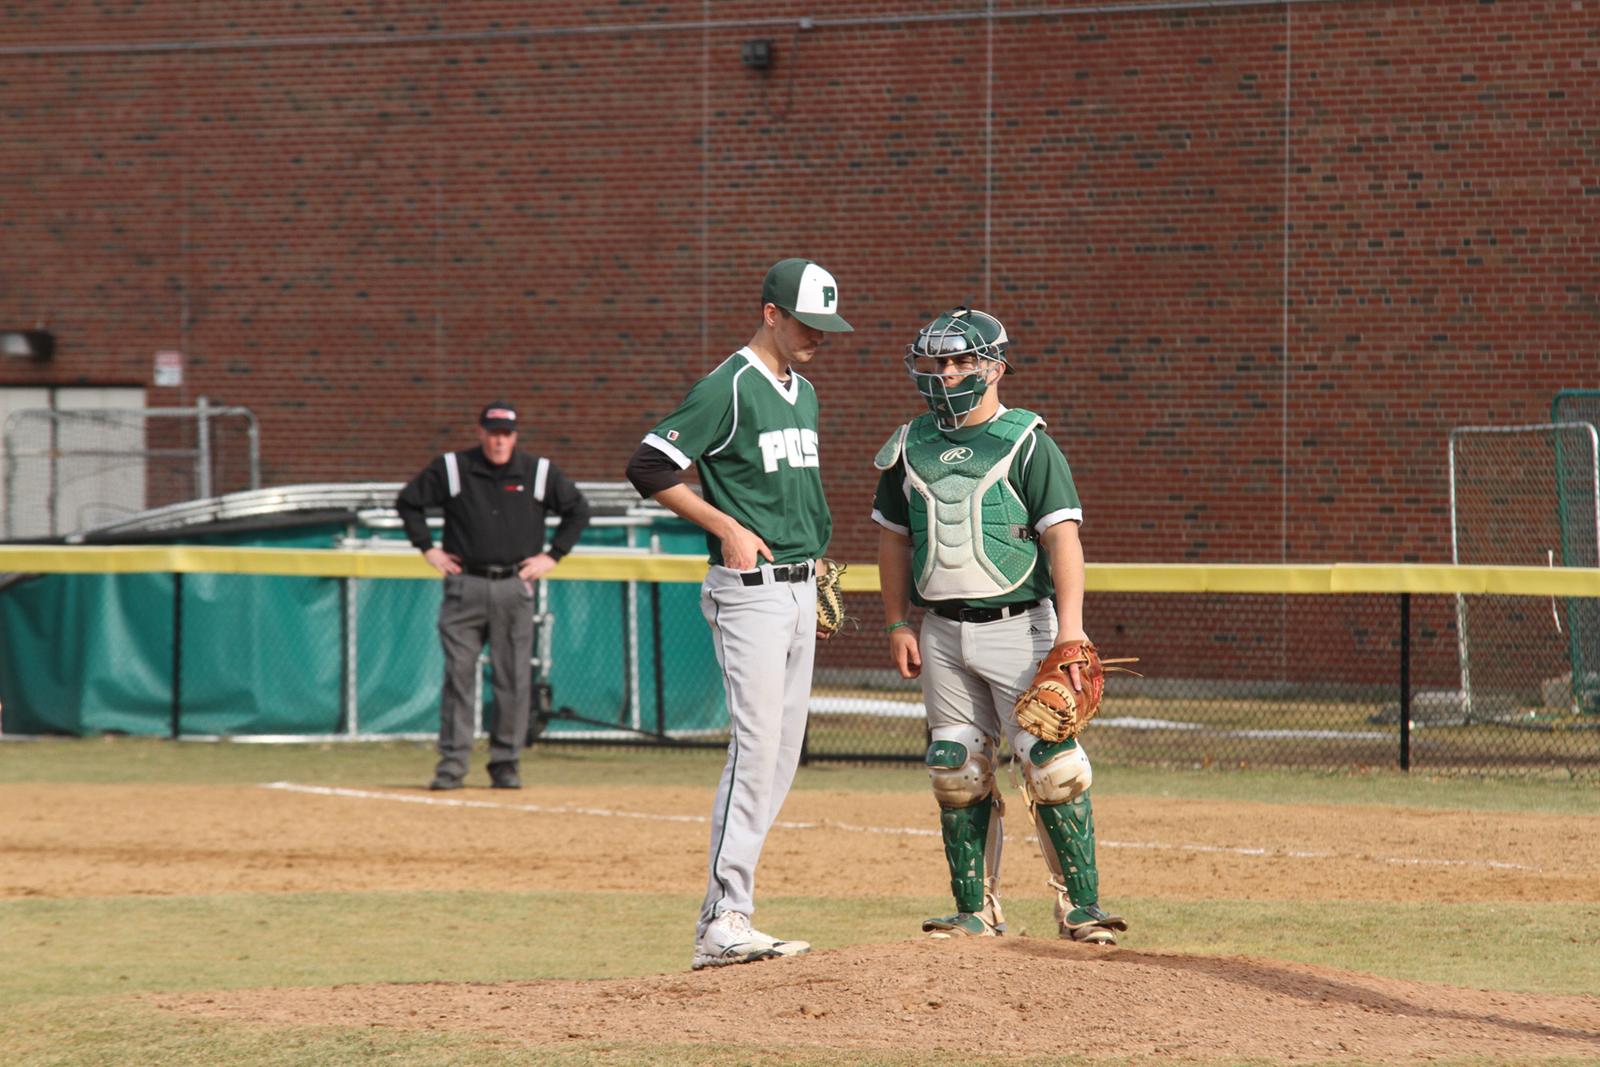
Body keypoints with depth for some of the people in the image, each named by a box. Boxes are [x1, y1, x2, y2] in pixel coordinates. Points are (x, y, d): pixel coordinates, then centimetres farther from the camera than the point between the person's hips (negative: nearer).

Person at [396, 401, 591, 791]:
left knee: (514, 679, 0)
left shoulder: (539, 473, 6)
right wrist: (428, 548, 7)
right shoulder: (450, 469, 3)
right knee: (458, 674, -5)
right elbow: (408, 502, 14)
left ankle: (506, 762, 8)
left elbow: (578, 510, 17)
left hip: (514, 587, 1)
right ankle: (452, 763, -3)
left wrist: (553, 555, 9)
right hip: (465, 586, -1)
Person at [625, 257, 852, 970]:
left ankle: (720, 917, 11)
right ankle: (725, 925, -19)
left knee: (781, 758, 7)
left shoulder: (802, 394, 16)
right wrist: (727, 527, -16)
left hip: (798, 590, 9)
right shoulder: (728, 389, -11)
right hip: (750, 591, -9)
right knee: (755, 748, -16)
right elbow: (648, 466, -15)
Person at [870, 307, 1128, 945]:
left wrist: (1070, 629, -18)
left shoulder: (1025, 443, -4)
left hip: (1019, 628, -5)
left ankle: (1081, 908, -6)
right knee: (958, 774, 5)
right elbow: (894, 538, 18)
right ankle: (976, 912, 12)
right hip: (943, 634, 5)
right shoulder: (911, 446, 11)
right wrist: (897, 625, 10)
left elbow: (1063, 537, -9)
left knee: (1052, 767, -10)